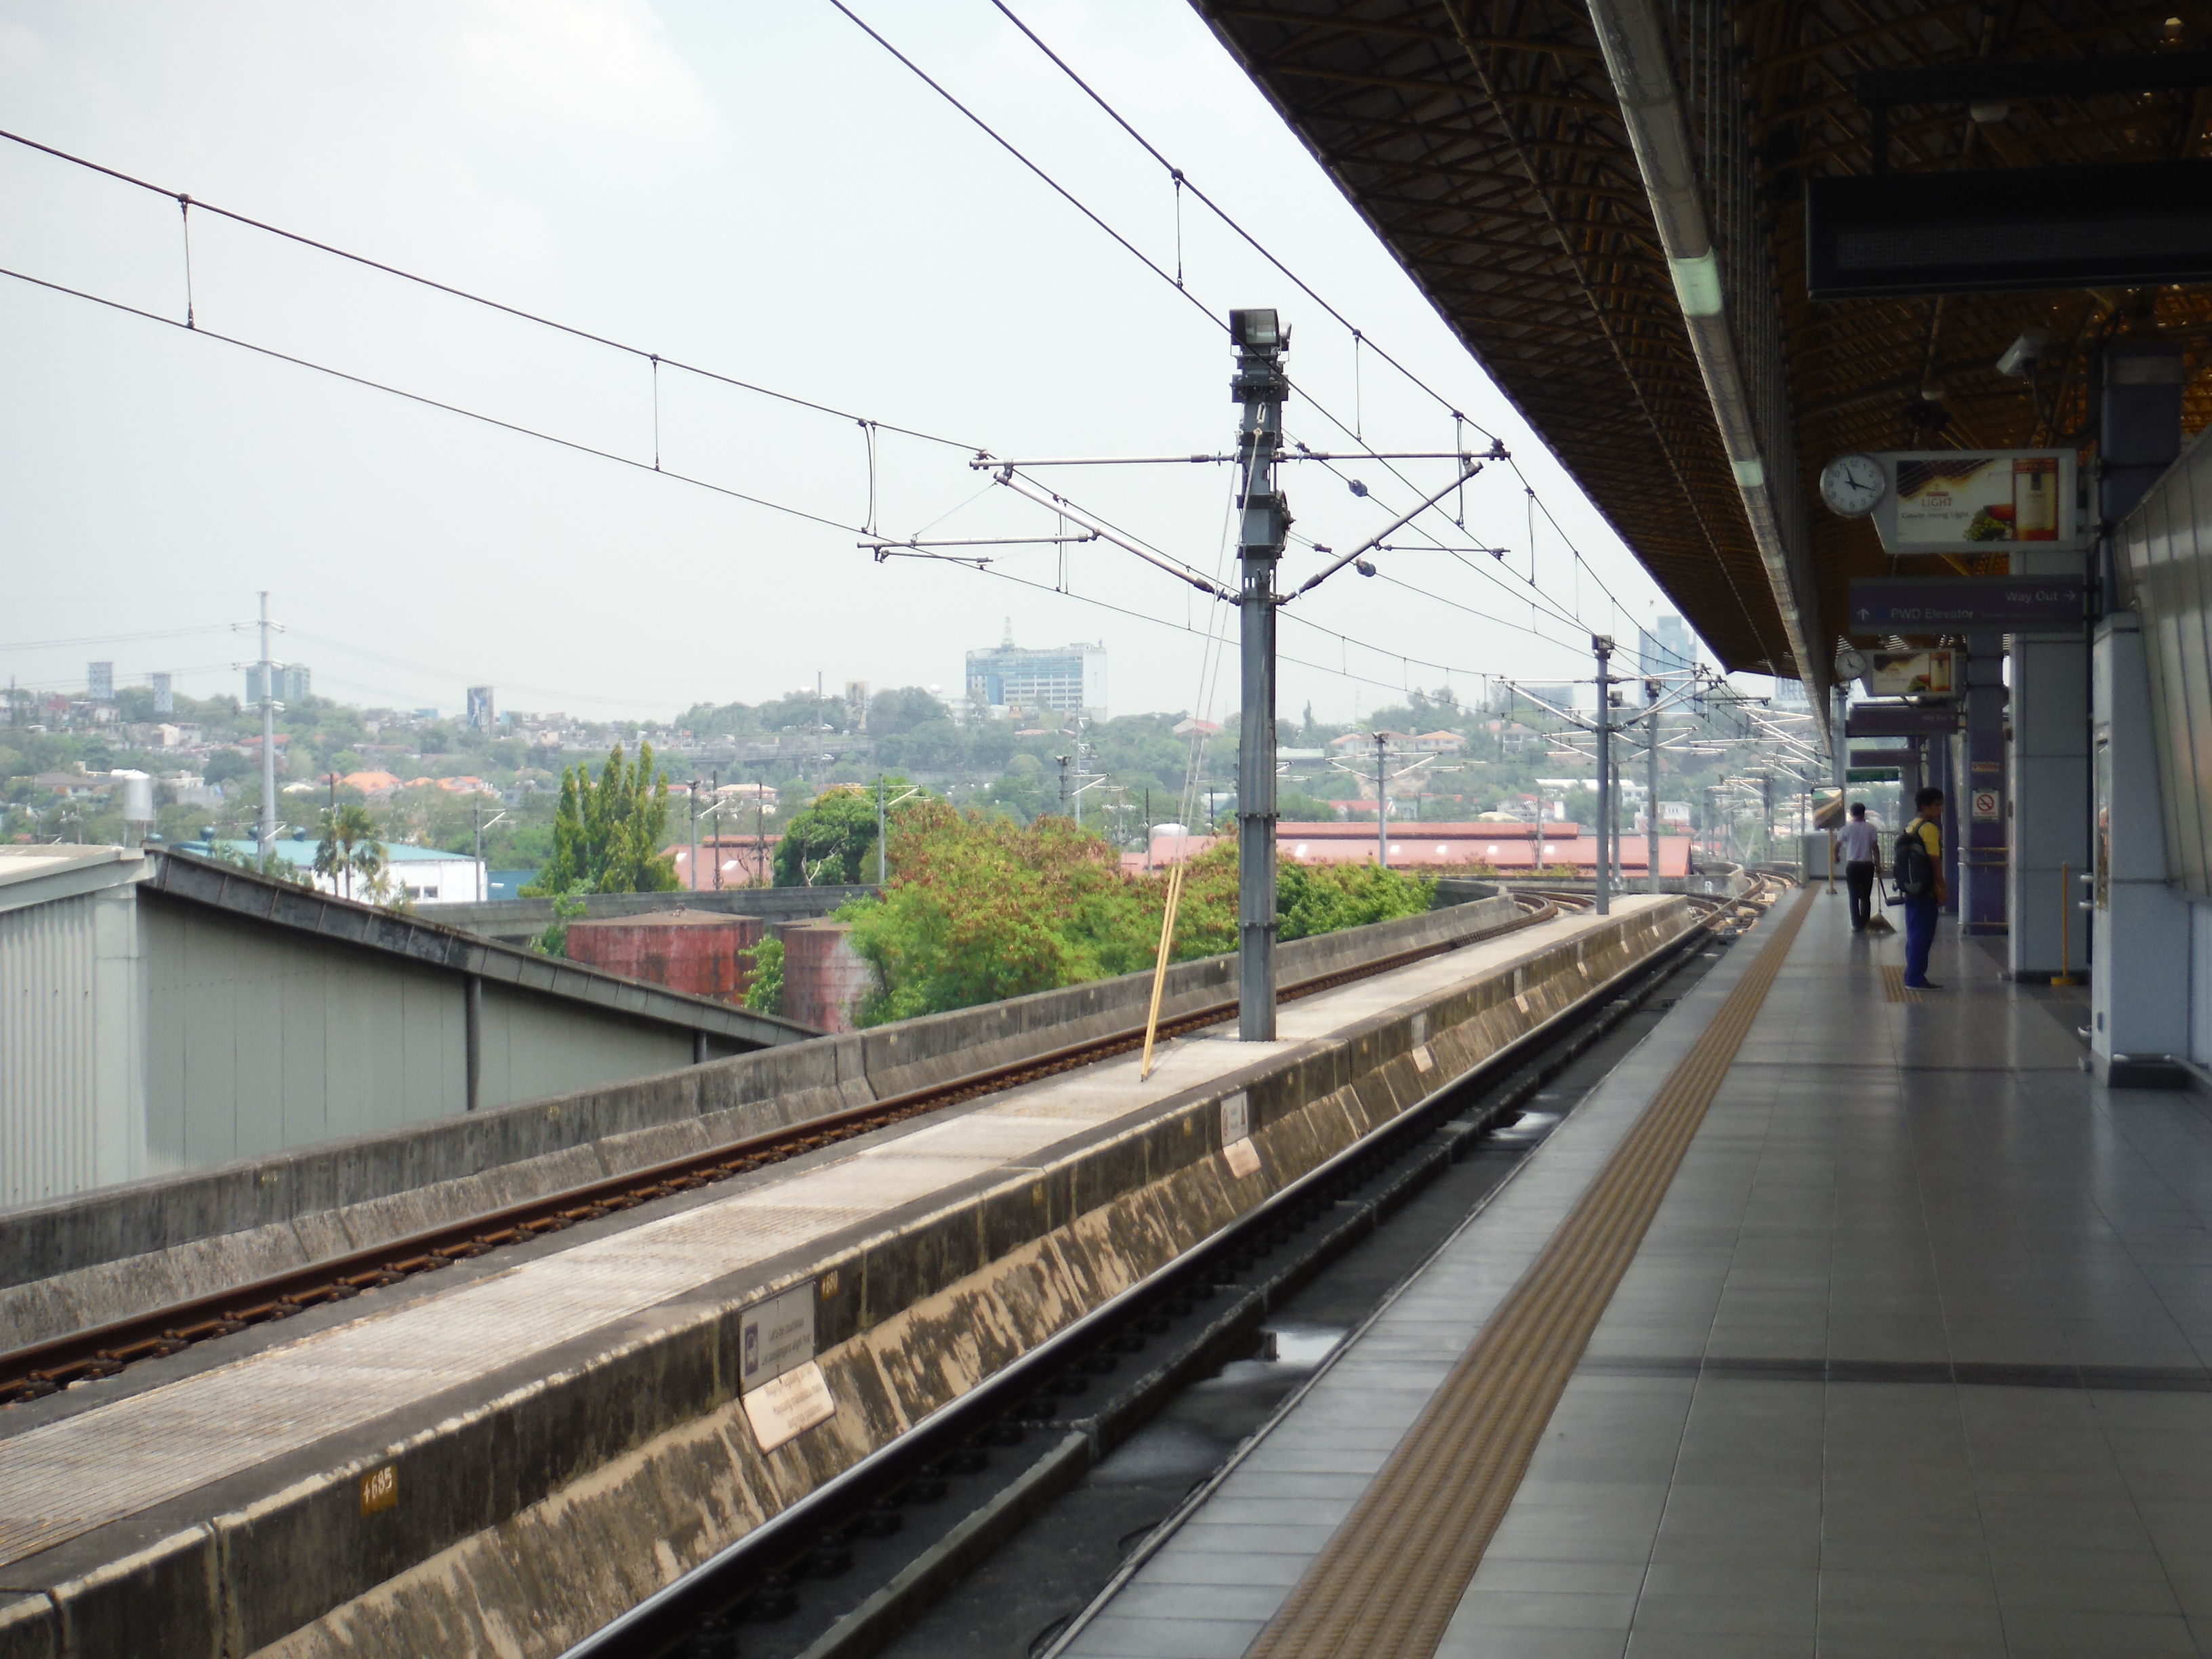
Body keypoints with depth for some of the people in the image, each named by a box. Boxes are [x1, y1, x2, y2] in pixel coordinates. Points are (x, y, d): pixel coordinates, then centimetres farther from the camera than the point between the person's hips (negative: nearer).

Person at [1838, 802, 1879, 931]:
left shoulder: (1847, 828, -2)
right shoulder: (1870, 828, -2)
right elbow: (1874, 847, -4)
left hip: (1852, 865, -1)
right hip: (1867, 864, 1)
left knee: (1854, 897, 4)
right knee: (1866, 897, 10)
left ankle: (1857, 925, 0)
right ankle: (1865, 924, 11)